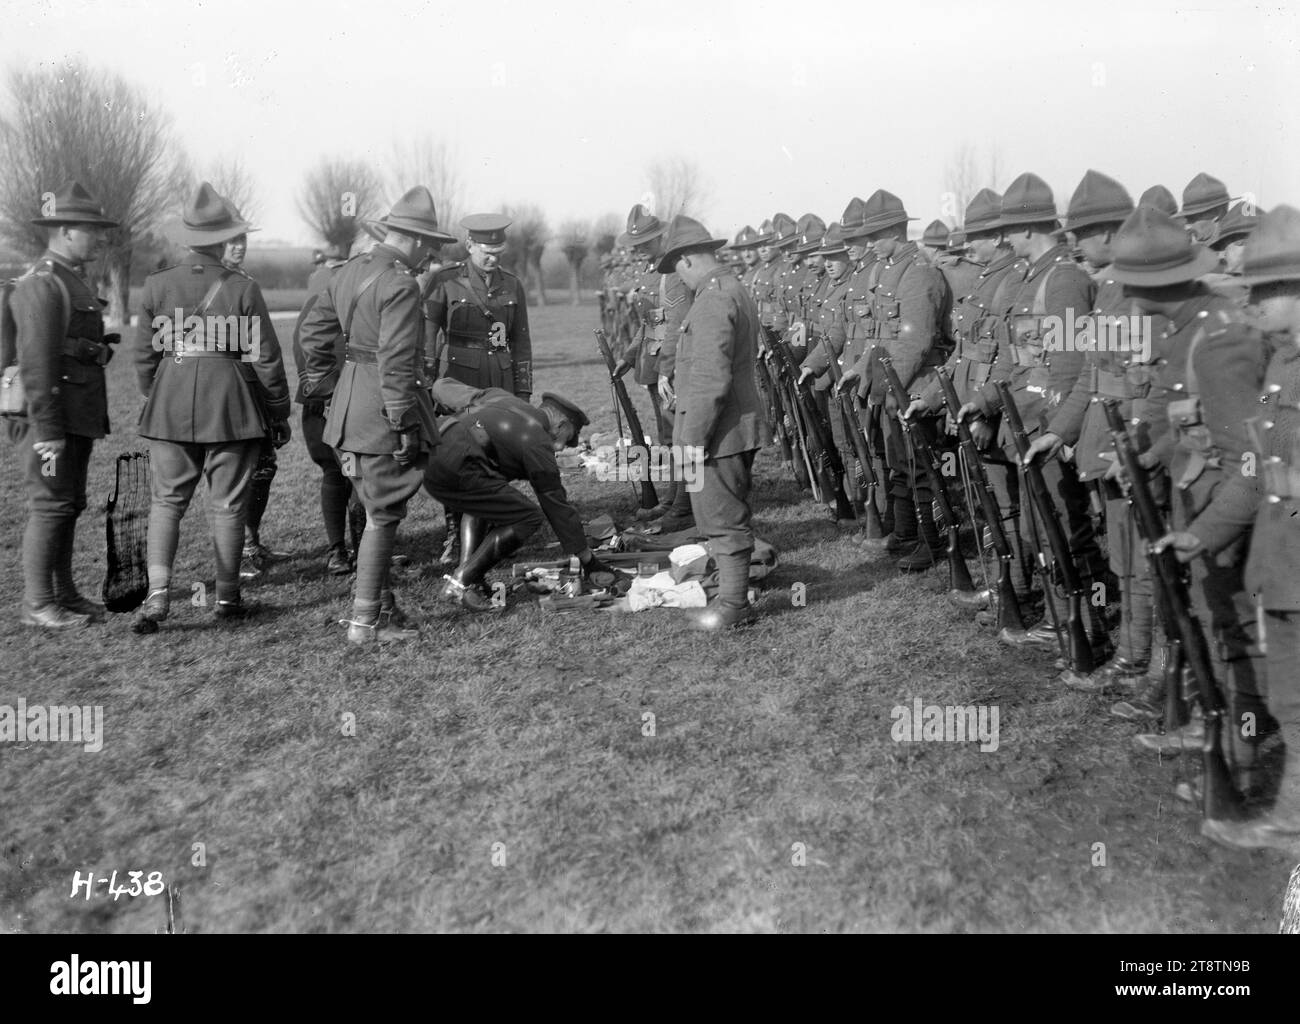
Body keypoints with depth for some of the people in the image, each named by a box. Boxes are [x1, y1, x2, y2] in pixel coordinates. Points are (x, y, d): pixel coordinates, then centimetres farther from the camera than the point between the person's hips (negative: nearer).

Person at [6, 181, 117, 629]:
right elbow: (35, 364, -20)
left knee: (69, 505, 13)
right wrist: (47, 432, -22)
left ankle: (64, 593, 22)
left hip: (77, 417, 10)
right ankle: (37, 605, 2)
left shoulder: (73, 280, 18)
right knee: (51, 505, -5)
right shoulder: (41, 285, -14)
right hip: (48, 414, -10)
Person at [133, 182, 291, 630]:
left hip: (170, 407, 2)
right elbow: (265, 357, -5)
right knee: (228, 505, 8)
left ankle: (158, 591, -5)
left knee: (167, 501, 9)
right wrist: (279, 412, 5)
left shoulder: (157, 286, 0)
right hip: (231, 405, -2)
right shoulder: (243, 288, -7)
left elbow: (144, 354, 5)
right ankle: (227, 597, 17)